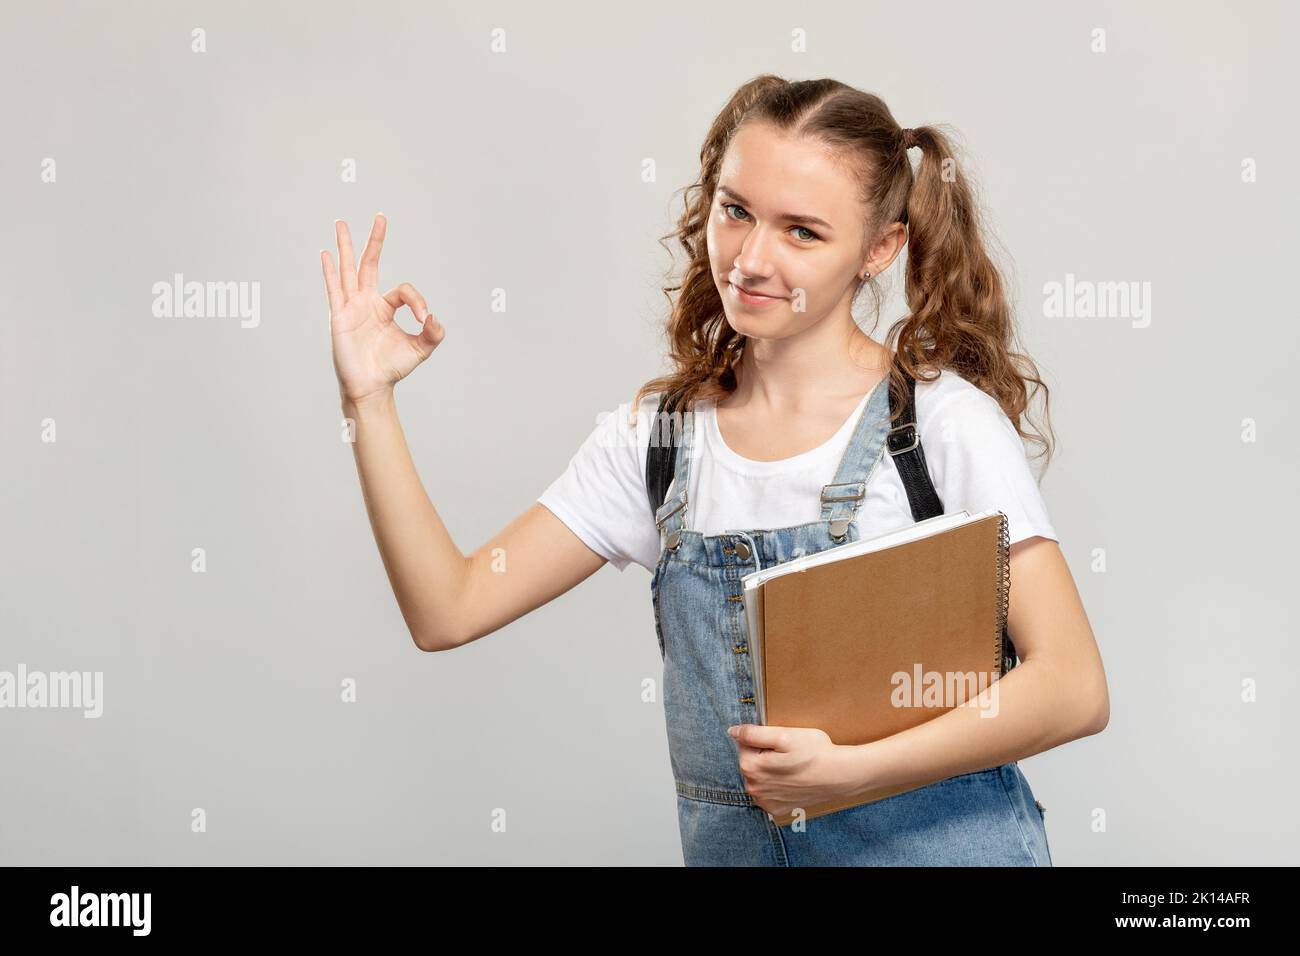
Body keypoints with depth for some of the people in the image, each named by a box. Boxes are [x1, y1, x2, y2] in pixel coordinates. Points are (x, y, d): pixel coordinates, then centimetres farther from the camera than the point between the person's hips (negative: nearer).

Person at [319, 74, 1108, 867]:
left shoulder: (943, 420, -8)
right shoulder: (657, 436, 4)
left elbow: (1074, 688, -12)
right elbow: (448, 610, 2)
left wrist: (850, 769, -22)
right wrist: (370, 400, -5)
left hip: (940, 842, -3)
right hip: (736, 845, 4)